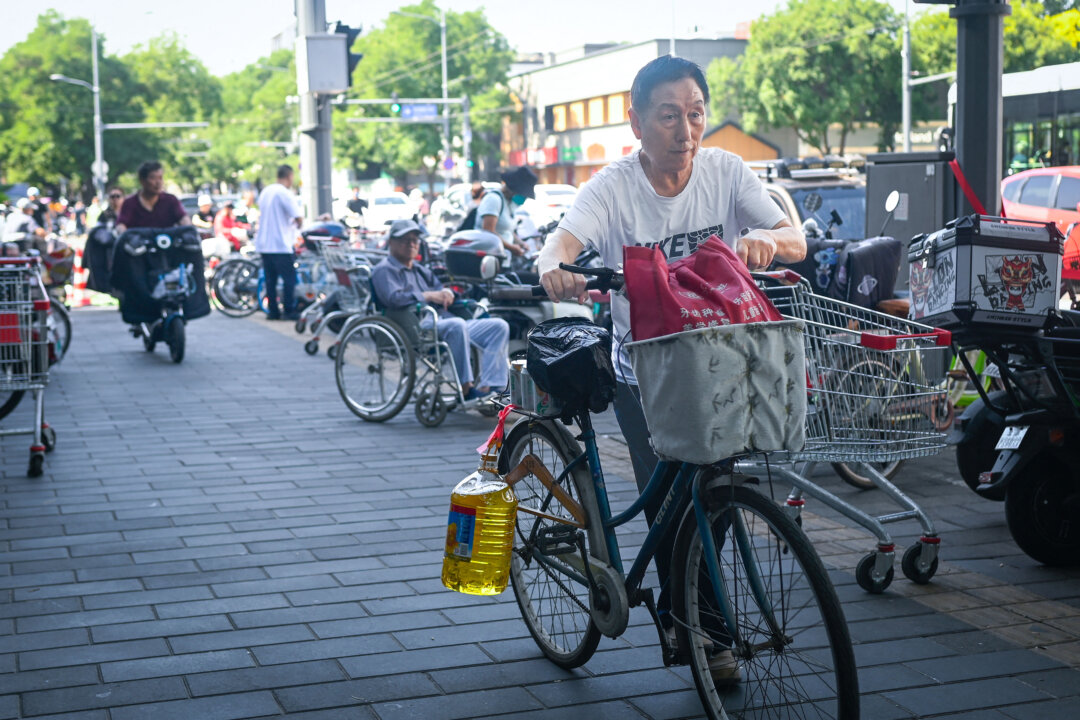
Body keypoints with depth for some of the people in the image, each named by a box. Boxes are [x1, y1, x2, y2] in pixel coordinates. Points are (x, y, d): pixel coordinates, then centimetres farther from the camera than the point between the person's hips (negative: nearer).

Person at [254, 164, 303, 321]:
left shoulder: (265, 191, 13)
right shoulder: (285, 193, -12)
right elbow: (298, 216, -19)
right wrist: (298, 224, 4)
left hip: (264, 243, 8)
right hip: (280, 244, -8)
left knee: (270, 279, 10)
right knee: (289, 278, -1)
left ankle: (272, 311, 11)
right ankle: (289, 311, -2)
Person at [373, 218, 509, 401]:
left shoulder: (421, 271, 33)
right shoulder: (384, 271, 5)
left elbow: (440, 289, 26)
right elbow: (393, 299, -13)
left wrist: (447, 294, 0)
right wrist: (428, 296, -8)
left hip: (447, 322, 9)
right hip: (418, 327, -9)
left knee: (499, 326, -7)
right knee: (457, 325, -40)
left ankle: (489, 386, -22)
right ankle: (465, 388, -34)